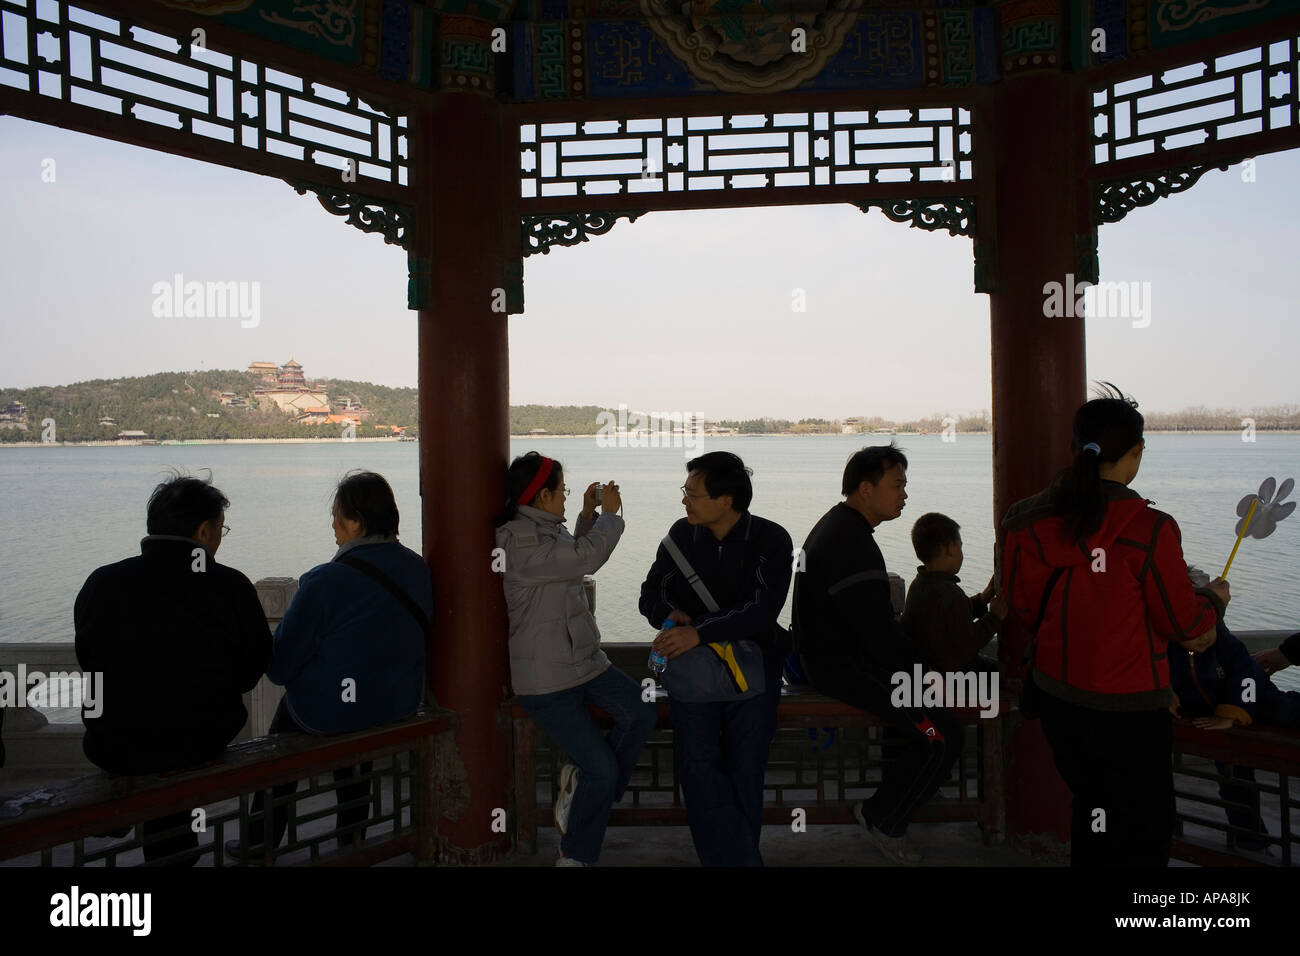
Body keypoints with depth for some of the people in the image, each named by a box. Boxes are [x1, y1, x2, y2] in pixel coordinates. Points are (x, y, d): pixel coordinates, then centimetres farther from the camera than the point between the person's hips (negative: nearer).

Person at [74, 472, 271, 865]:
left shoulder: (101, 583, -11)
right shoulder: (232, 587, -15)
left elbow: (87, 661, 5)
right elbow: (252, 672, -4)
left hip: (114, 750, 1)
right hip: (202, 744, -1)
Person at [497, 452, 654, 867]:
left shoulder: (548, 531, 11)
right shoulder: (519, 543, -19)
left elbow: (574, 559, 30)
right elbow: (587, 558, -26)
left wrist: (588, 515, 16)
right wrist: (609, 514, -9)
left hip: (585, 661, 9)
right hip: (546, 680, -9)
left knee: (641, 713, -13)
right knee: (603, 768, -7)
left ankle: (580, 781, 9)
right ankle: (574, 854, 17)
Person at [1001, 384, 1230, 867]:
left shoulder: (1033, 521, -6)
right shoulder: (1149, 529, -21)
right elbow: (1182, 623, -10)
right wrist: (1215, 598, 11)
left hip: (1056, 695, 5)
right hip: (1128, 706, -5)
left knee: (1091, 806, 24)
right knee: (1144, 829, 13)